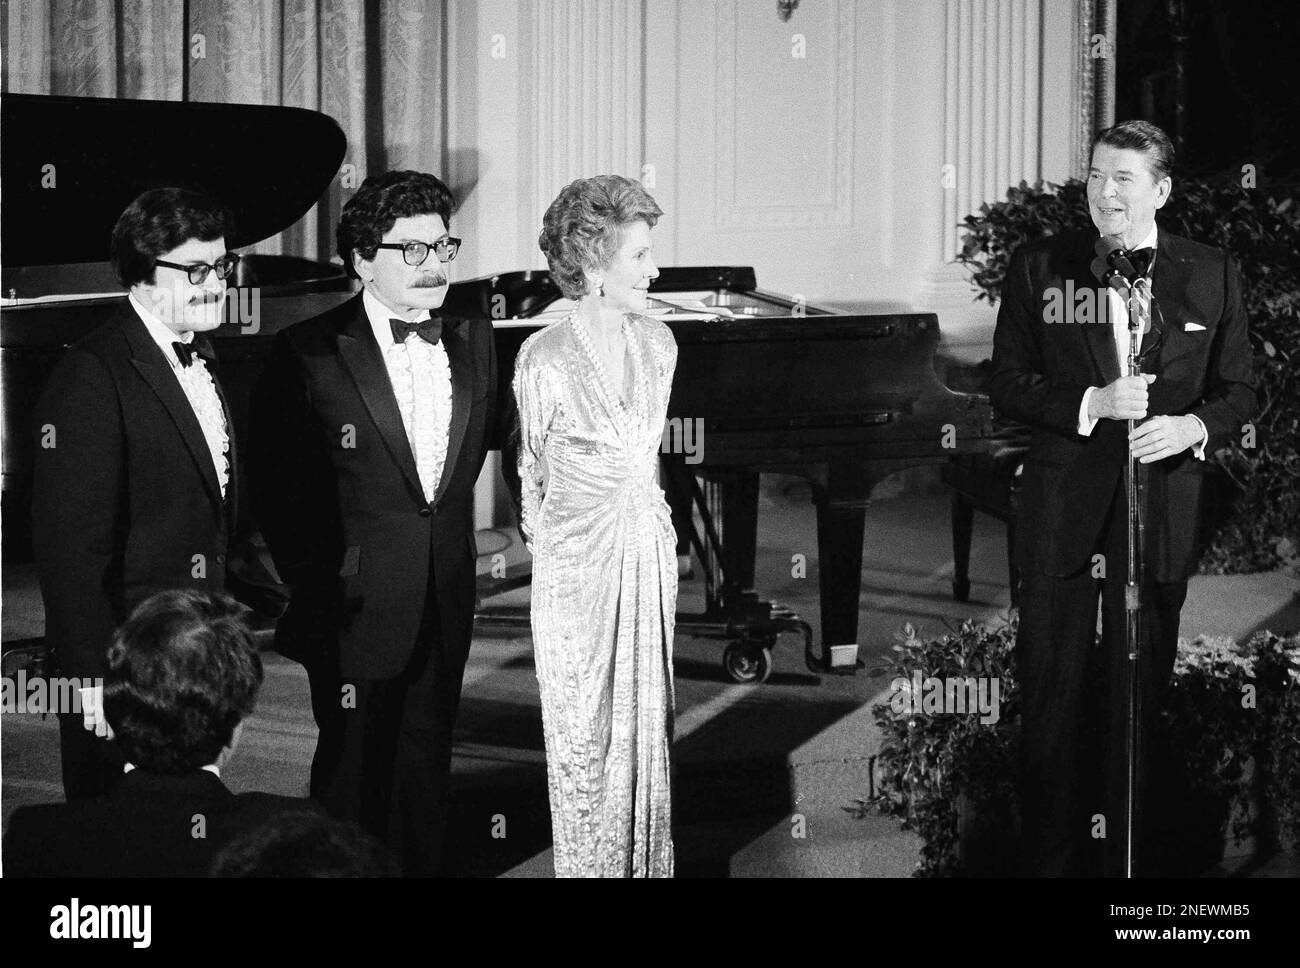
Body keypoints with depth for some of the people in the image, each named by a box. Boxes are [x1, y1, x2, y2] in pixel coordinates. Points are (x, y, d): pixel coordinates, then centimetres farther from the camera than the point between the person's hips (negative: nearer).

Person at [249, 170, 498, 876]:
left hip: (444, 606, 5)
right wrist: (311, 579, -4)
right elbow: (272, 487, -5)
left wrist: (453, 543, 10)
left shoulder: (474, 342, 7)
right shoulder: (309, 354, -10)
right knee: (353, 772, 4)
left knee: (426, 768, 11)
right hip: (355, 606, -5)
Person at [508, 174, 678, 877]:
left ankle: (644, 865, 23)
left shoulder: (658, 345, 0)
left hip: (649, 551, 5)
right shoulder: (544, 360, -15)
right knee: (583, 735, 6)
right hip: (576, 565, -5)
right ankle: (588, 867, 18)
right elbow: (531, 473, -1)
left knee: (646, 727, 12)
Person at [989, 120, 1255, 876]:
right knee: (1053, 693, 3)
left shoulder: (1210, 276, 4)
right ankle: (1050, 855, 11)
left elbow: (1239, 391, 7)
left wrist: (1196, 426, -14)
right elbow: (1008, 385, 0)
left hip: (1162, 508, 0)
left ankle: (1123, 853, 16)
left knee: (1140, 693, 7)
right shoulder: (1040, 268, 2)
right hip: (1064, 509, 0)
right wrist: (1091, 404, -15)